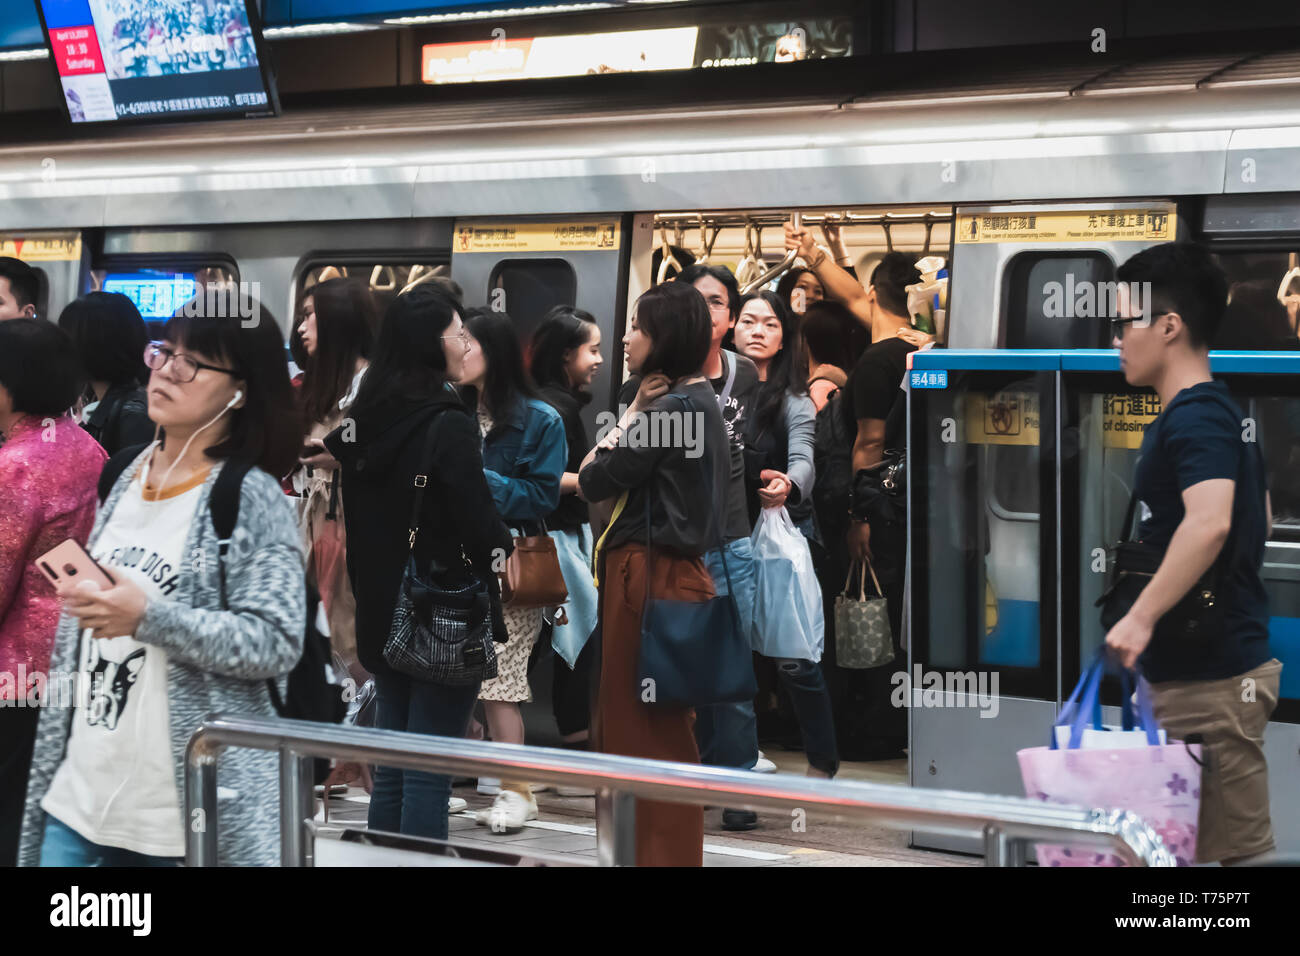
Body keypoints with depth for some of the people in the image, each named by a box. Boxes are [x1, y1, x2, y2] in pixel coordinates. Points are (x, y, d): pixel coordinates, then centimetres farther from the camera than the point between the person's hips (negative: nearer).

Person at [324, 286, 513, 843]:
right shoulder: (448, 426, -17)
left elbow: (357, 524, 12)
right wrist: (502, 547, 2)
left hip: (383, 616, 7)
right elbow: (481, 526, -19)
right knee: (430, 773, -2)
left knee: (391, 767, 14)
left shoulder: (366, 421, 5)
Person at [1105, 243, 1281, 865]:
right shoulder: (1223, 412, 16)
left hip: (1212, 676, -11)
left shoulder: (1194, 417, -17)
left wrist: (1142, 617, -31)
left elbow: (1210, 522, -34)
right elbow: (1262, 521, 28)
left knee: (1234, 852, -6)